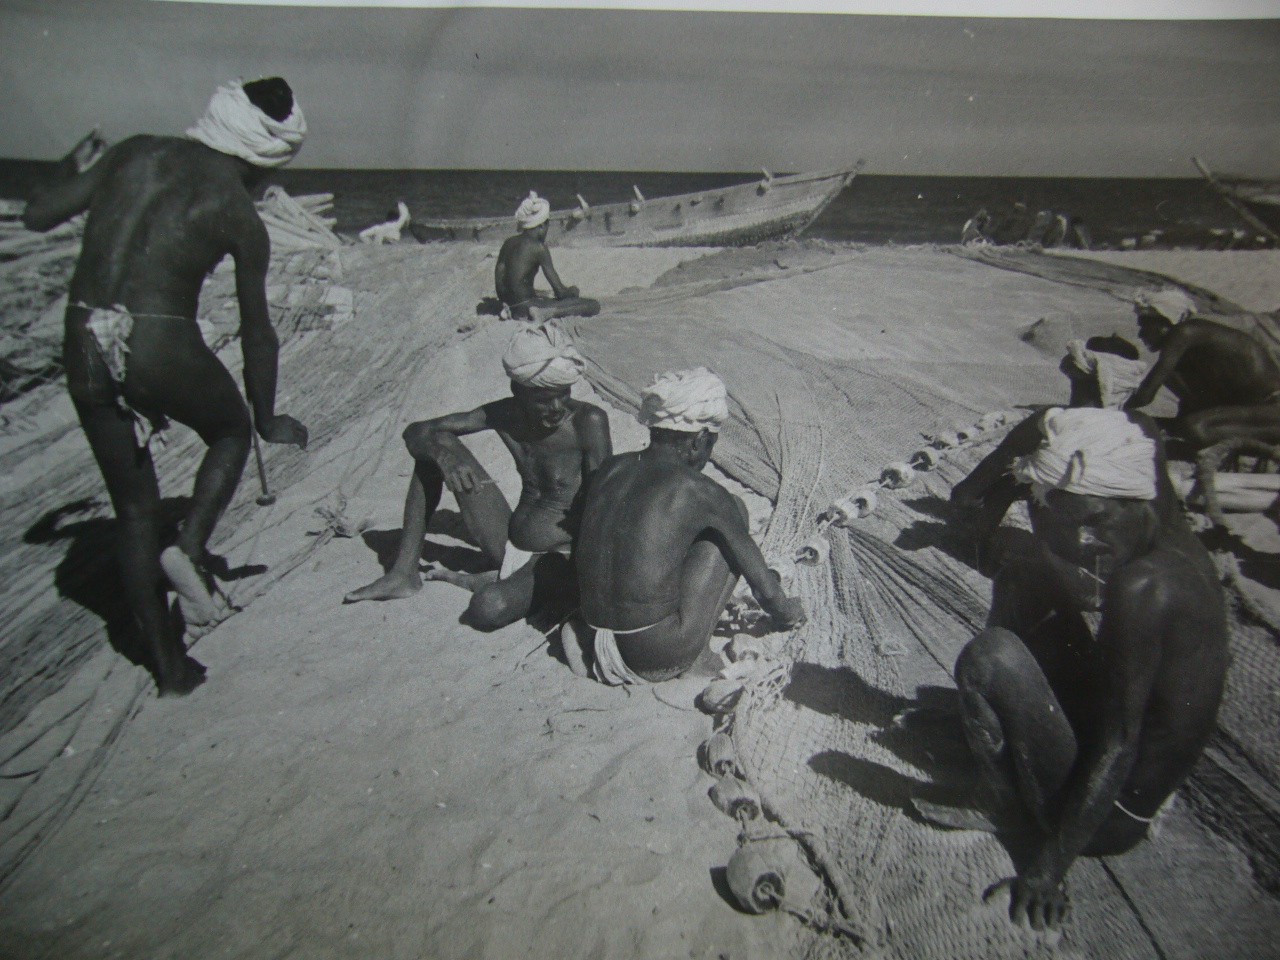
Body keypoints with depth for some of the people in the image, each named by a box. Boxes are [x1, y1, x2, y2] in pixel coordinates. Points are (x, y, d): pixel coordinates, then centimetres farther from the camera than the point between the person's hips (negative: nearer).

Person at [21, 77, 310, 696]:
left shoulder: (134, 153, 9)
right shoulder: (239, 216, 0)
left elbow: (37, 215, 14)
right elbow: (257, 332, 5)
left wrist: (79, 170, 34)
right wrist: (267, 419, 17)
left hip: (83, 350, 5)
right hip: (162, 347, -5)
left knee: (134, 511, 15)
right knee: (232, 432, 28)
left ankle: (166, 663, 24)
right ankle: (188, 548, 5)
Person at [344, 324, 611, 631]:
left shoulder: (588, 421, -17)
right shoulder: (506, 415, -3)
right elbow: (416, 432, 1)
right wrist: (444, 454, -23)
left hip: (563, 559, -6)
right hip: (508, 545, 6)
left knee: (489, 608, -39)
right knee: (433, 447, -1)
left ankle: (469, 581, -1)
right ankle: (405, 573, 2)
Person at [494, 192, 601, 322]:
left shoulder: (508, 242, 10)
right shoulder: (539, 247, -11)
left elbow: (499, 282, 12)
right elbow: (560, 291, -11)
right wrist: (572, 291, 11)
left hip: (511, 306, 8)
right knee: (593, 306, -8)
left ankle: (510, 312, 12)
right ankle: (545, 312, -19)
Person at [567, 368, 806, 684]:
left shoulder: (611, 469, 6)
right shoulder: (700, 492, -10)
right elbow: (759, 576, 4)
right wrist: (787, 613, 25)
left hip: (594, 627, 6)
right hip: (665, 656, -5)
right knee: (735, 510, 5)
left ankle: (584, 628, 13)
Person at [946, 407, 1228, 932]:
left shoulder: (1143, 585, -32)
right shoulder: (1168, 538, -6)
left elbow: (1117, 749, -28)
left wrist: (1047, 872, -22)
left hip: (1109, 812, -9)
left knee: (989, 657, -27)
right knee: (1018, 582, 9)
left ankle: (1007, 800, 1)